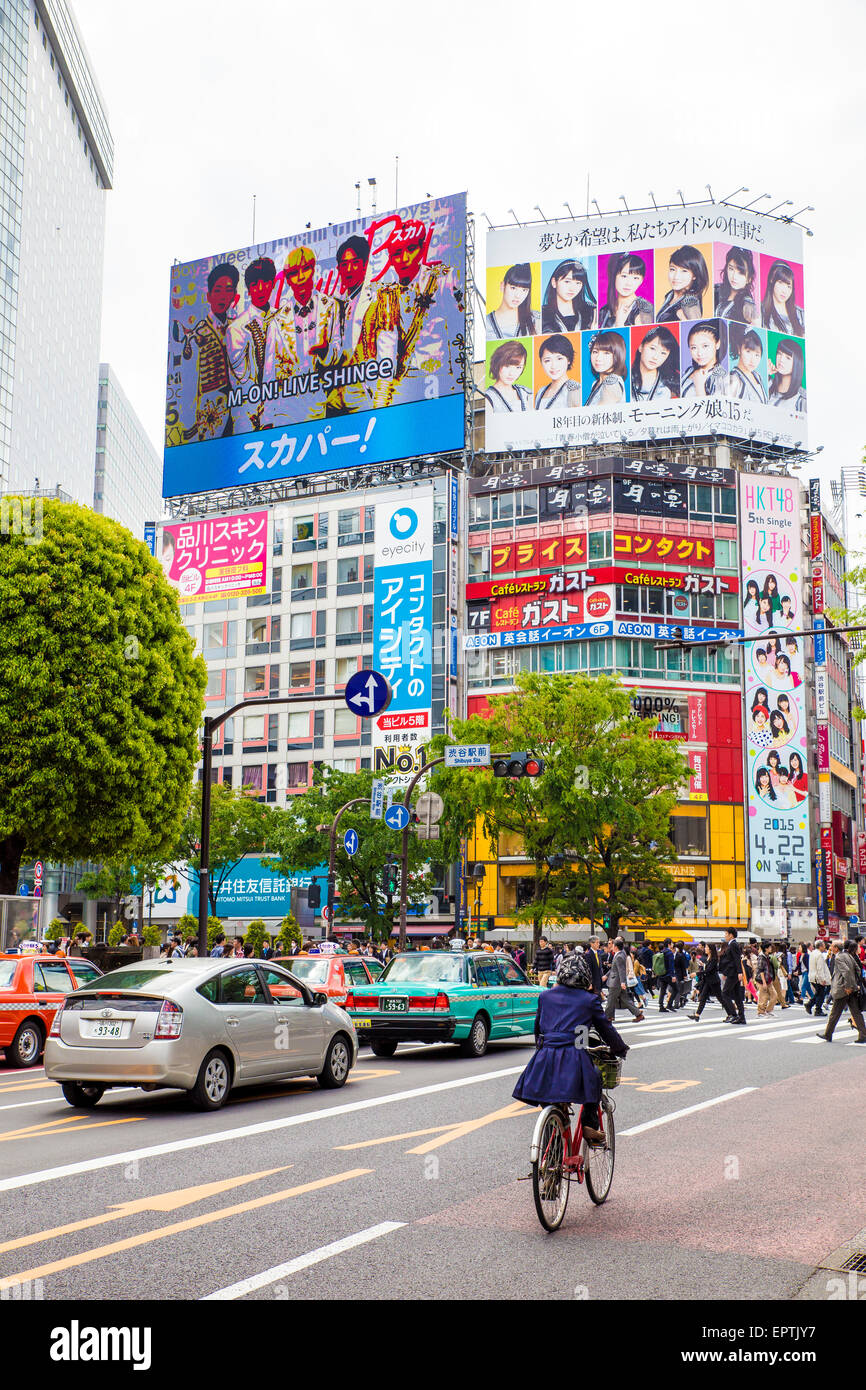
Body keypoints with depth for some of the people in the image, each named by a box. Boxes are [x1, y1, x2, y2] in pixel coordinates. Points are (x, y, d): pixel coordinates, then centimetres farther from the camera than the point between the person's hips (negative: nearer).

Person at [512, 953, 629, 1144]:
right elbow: (606, 1028, 13)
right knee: (595, 1077, 23)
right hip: (574, 1057, -3)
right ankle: (590, 1125, 14)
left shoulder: (545, 996, 13)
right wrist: (620, 1049, 28)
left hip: (545, 1056, 3)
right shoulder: (589, 999, 4)